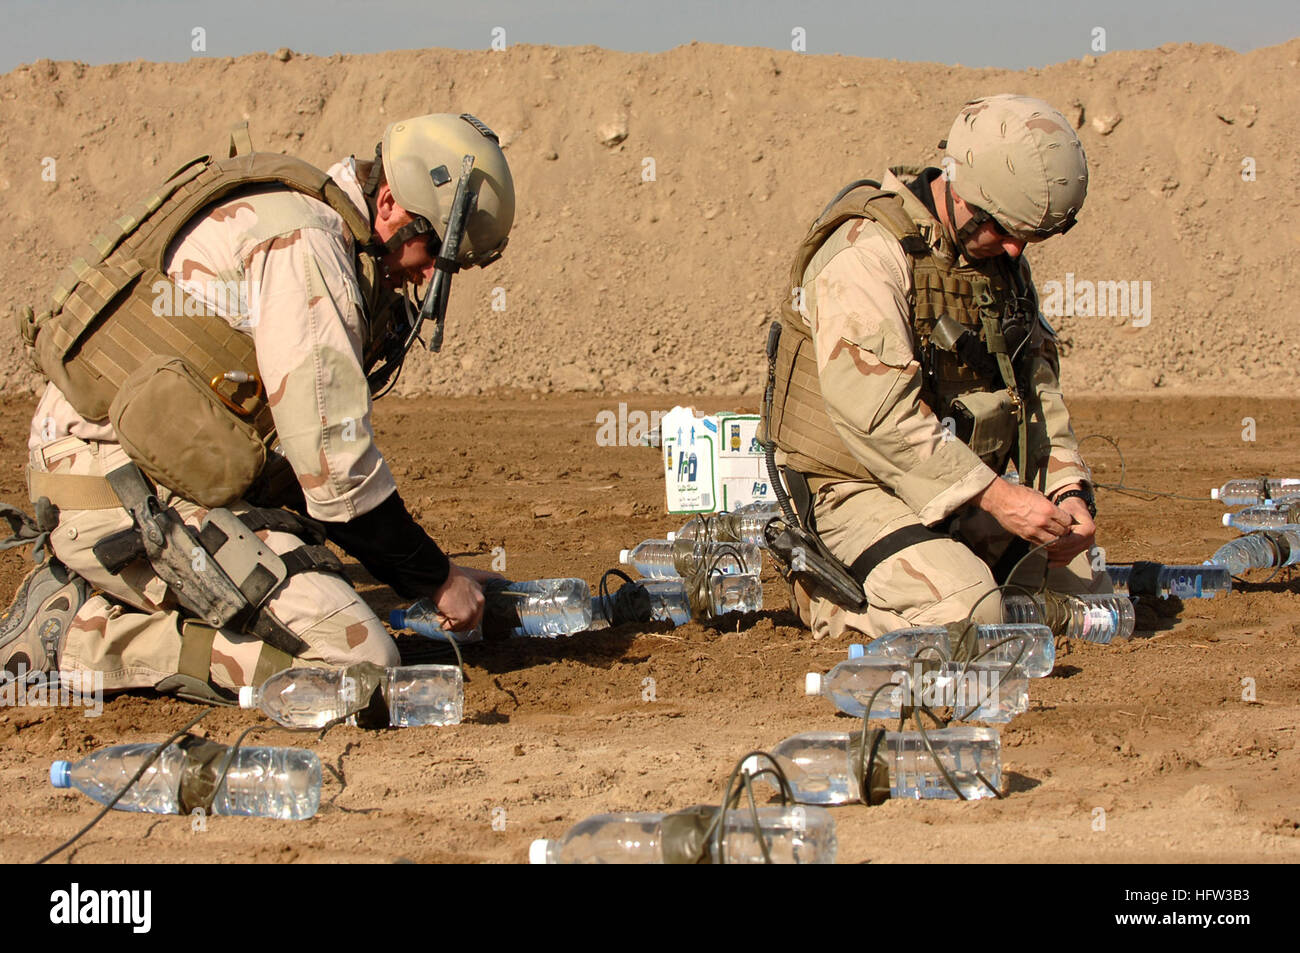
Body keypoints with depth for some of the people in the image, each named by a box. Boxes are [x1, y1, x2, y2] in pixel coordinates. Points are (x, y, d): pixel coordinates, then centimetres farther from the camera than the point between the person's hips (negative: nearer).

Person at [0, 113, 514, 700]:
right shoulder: (304, 246, -16)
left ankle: (85, 599, 14)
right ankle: (80, 642, -11)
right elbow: (333, 461, -18)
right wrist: (437, 580, -5)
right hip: (128, 495, -10)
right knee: (358, 659, -15)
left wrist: (427, 570, 15)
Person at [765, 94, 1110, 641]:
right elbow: (877, 411, -29)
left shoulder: (1000, 258, 7)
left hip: (956, 494, 8)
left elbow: (1037, 386, 13)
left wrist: (1067, 490, -5)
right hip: (851, 490, -8)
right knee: (966, 617, -29)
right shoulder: (867, 252, -21)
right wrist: (994, 496, -31)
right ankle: (829, 596, -2)